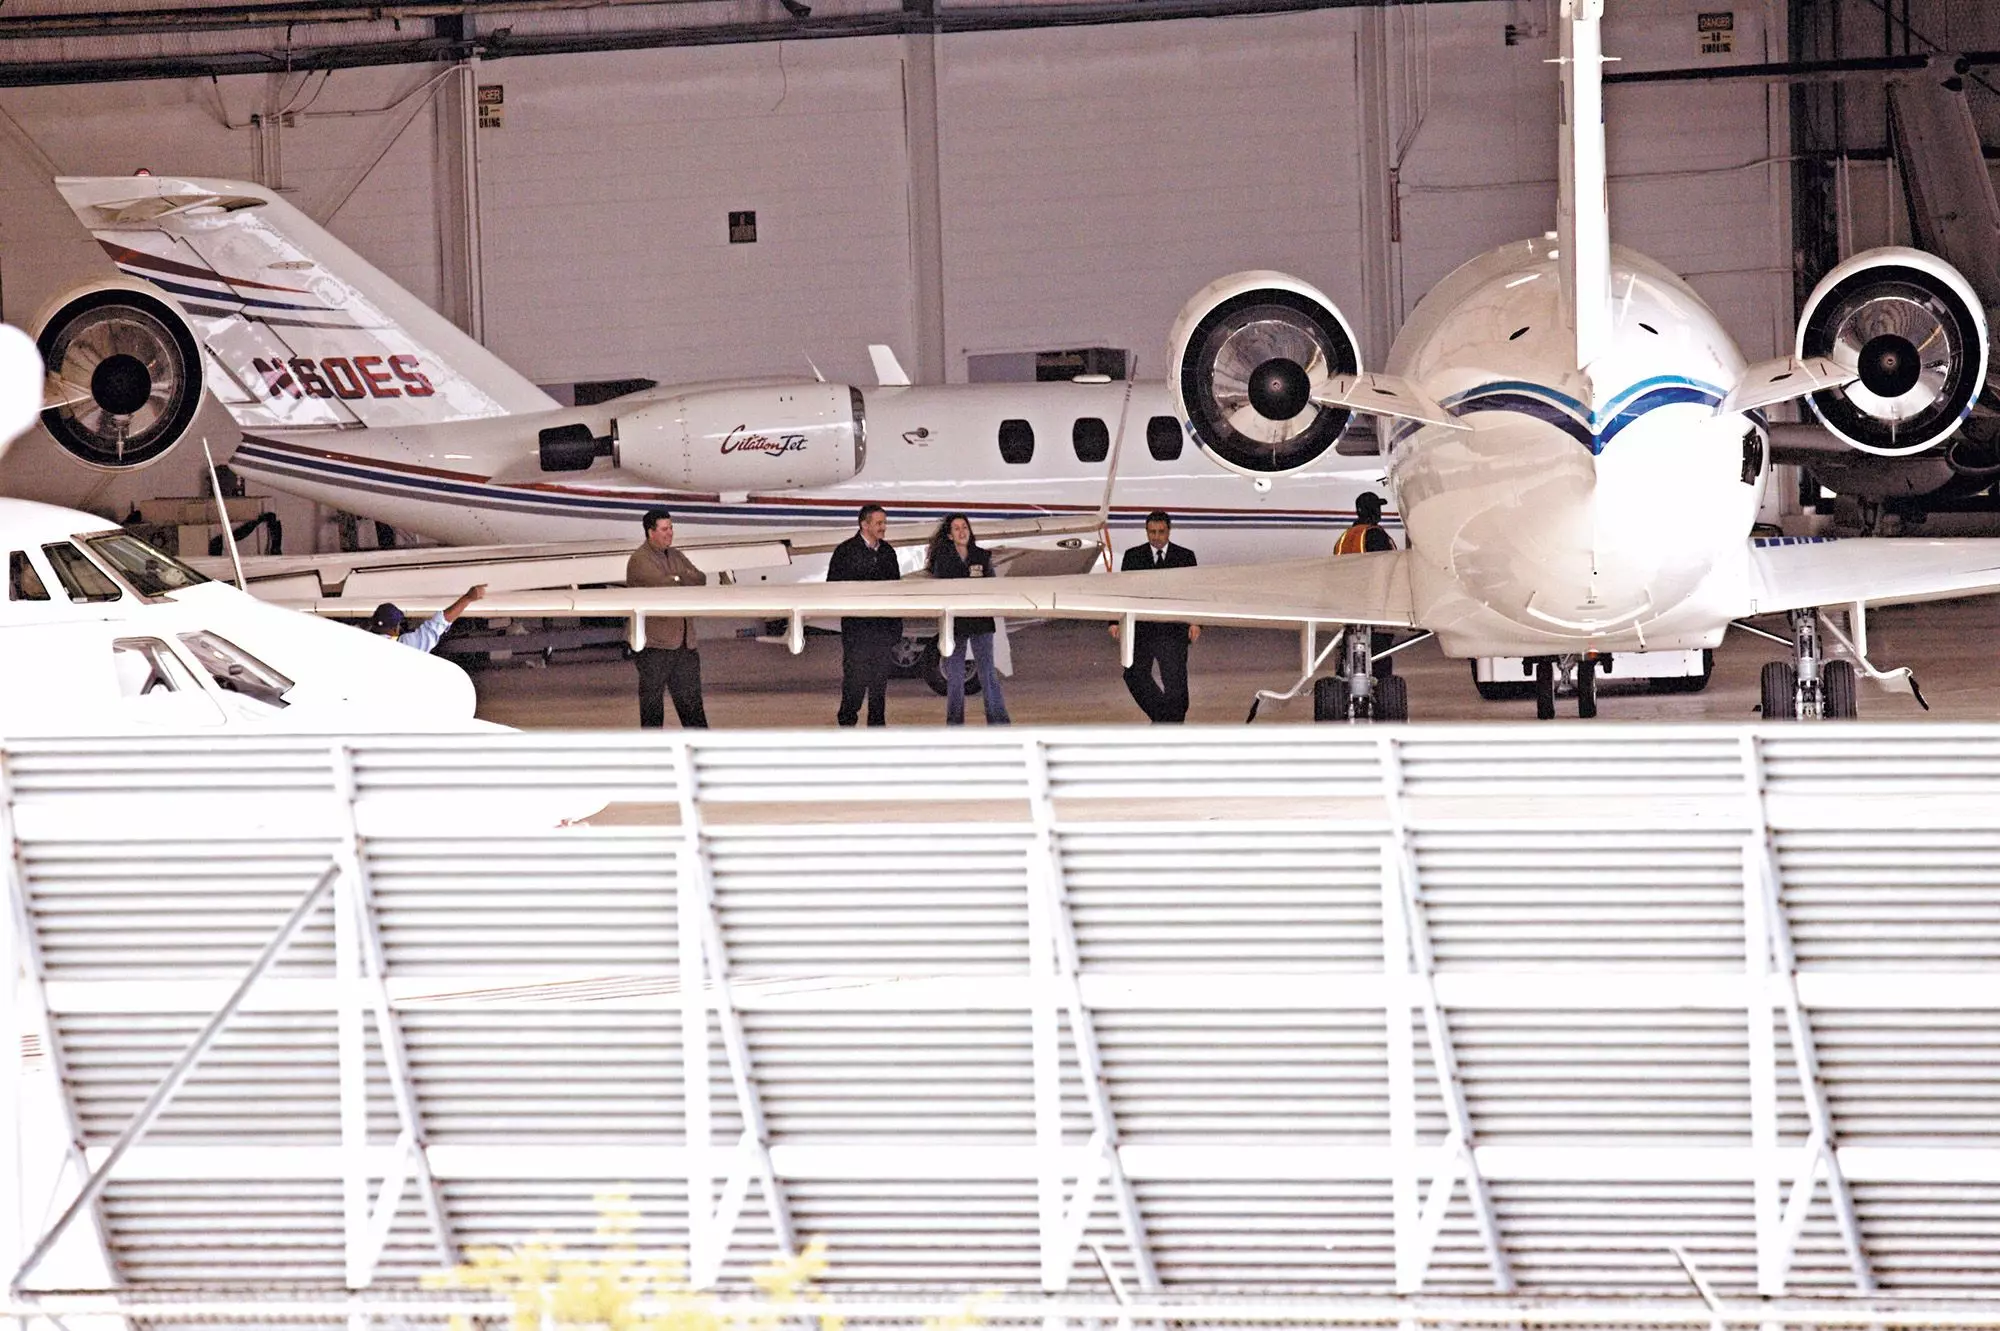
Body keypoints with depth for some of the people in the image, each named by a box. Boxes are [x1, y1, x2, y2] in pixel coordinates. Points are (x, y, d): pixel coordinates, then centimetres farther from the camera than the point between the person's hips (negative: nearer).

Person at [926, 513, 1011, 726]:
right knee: (954, 676, 4)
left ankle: (998, 722, -5)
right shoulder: (942, 559, 4)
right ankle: (955, 723, 12)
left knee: (988, 672, -5)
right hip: (954, 622, 0)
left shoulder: (983, 556, 8)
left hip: (980, 621, 0)